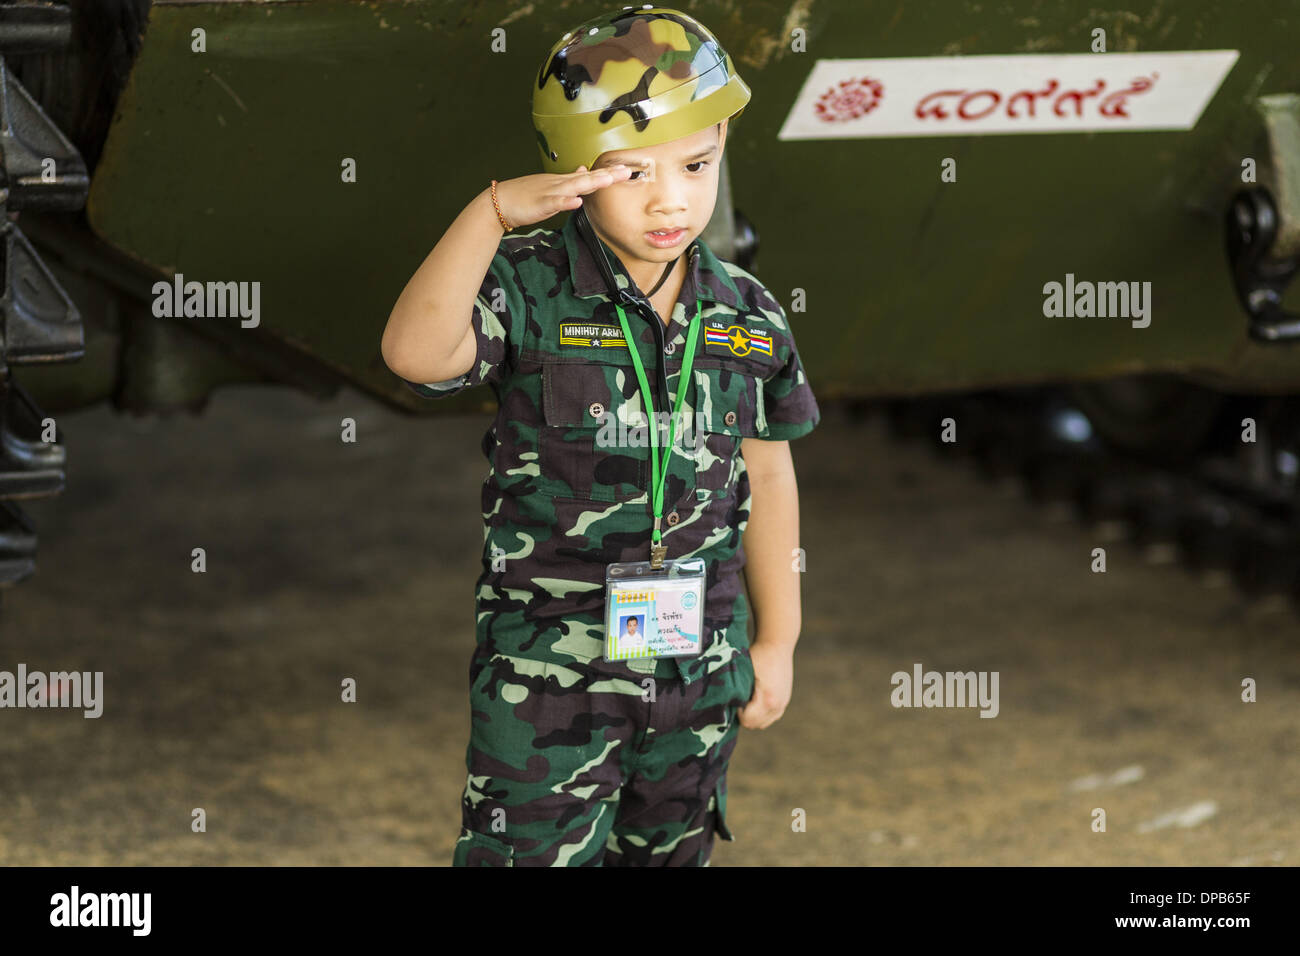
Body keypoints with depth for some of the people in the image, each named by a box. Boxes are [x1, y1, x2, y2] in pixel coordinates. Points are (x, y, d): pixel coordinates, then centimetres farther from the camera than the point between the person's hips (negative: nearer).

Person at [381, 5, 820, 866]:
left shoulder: (748, 317, 0)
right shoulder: (530, 289, -13)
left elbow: (767, 474, 10)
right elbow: (417, 353, -32)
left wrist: (778, 639, 13)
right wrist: (492, 212, -39)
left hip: (697, 668, 4)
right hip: (549, 667, -4)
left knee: (668, 853, 18)